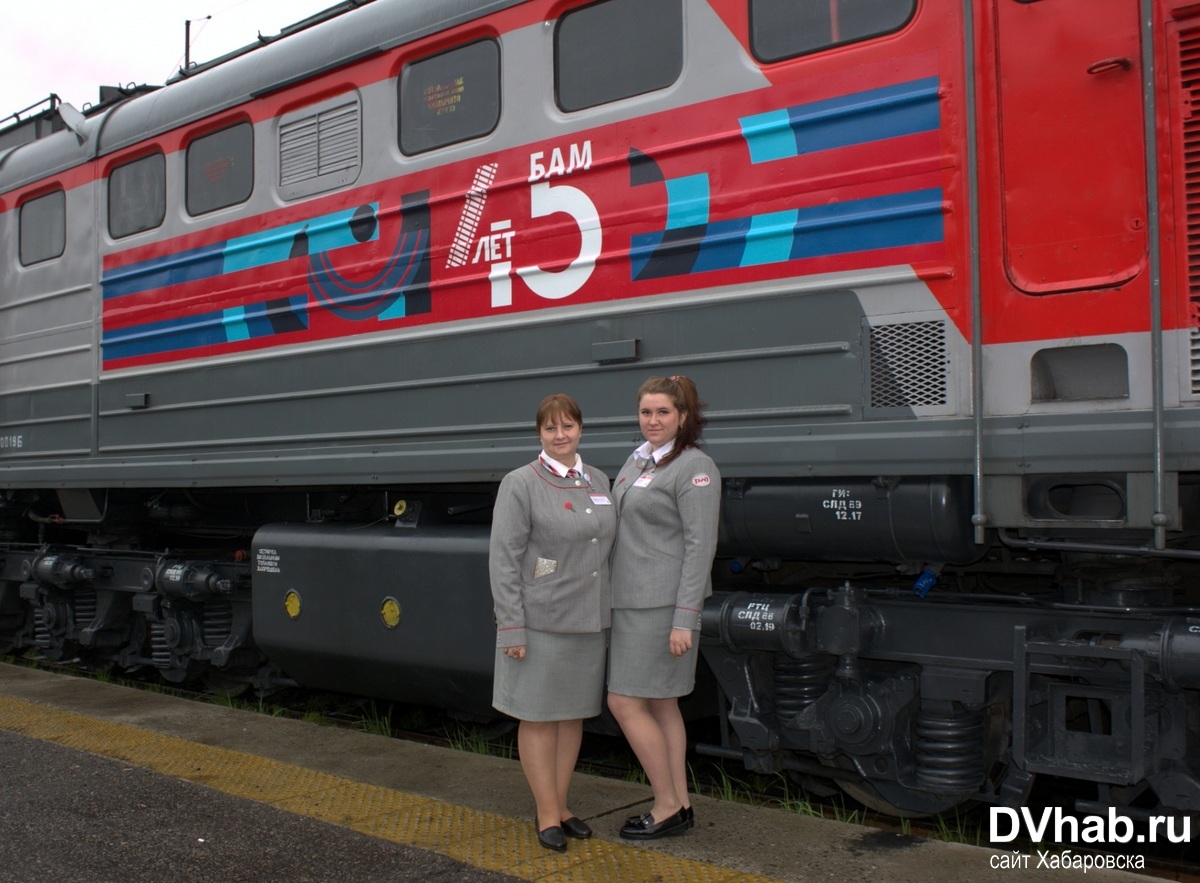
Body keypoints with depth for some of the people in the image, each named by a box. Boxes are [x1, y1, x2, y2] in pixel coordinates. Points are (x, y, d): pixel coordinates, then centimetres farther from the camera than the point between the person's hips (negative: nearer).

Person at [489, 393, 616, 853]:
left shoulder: (598, 481, 9)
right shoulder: (520, 484, -8)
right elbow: (503, 560, -11)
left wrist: (609, 614, 11)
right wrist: (512, 627, -15)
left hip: (588, 622, 6)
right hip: (541, 621, -6)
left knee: (573, 715, 14)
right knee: (539, 717, 5)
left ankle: (562, 806, 27)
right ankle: (547, 815, 17)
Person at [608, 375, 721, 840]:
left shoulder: (695, 467, -12)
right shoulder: (637, 461, 13)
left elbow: (700, 546, -17)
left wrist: (684, 619, -21)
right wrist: (611, 600, 17)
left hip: (661, 603, -8)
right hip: (631, 599, 9)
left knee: (625, 703, -6)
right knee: (661, 705, 13)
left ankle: (668, 808, 7)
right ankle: (680, 805, 22)